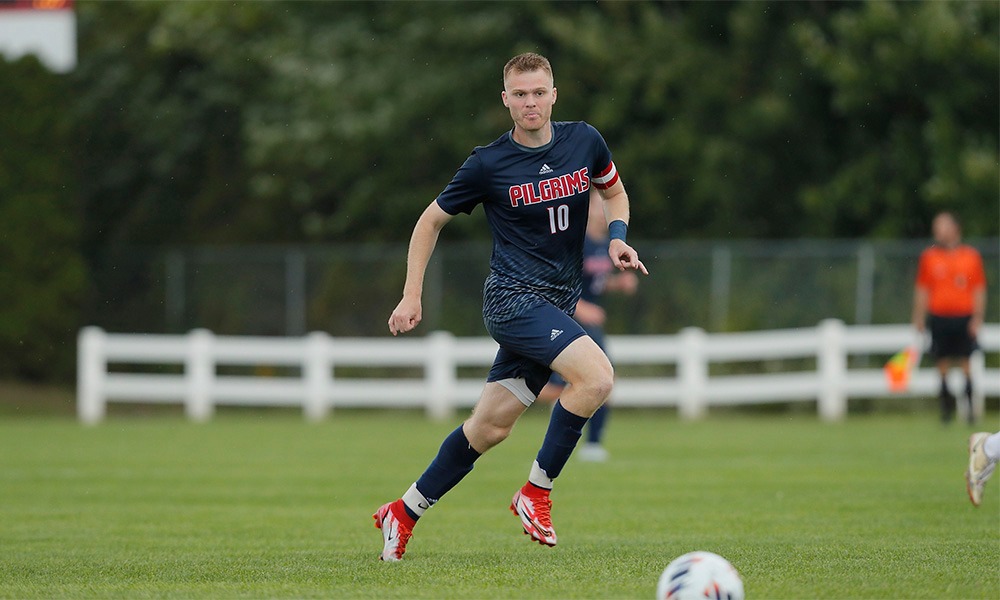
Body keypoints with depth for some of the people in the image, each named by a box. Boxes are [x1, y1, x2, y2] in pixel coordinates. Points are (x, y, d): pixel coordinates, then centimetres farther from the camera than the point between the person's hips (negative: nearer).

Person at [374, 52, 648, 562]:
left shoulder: (584, 141, 3)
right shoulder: (489, 164, -7)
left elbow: (614, 193, 22)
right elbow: (430, 221, 5)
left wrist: (617, 238, 1)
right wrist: (412, 295, 2)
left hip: (557, 304, 5)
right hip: (513, 296, -5)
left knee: (491, 426, 6)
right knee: (596, 376, -25)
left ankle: (404, 513, 20)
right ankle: (536, 492, -12)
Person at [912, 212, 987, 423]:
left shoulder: (971, 256, 5)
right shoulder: (929, 257, 7)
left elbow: (979, 290, 7)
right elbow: (921, 290, 10)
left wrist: (977, 318, -1)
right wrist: (919, 319, 5)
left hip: (964, 318, -1)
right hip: (939, 317, 1)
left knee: (966, 365, -3)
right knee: (943, 365, 0)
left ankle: (970, 408, 4)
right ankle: (946, 409, 8)